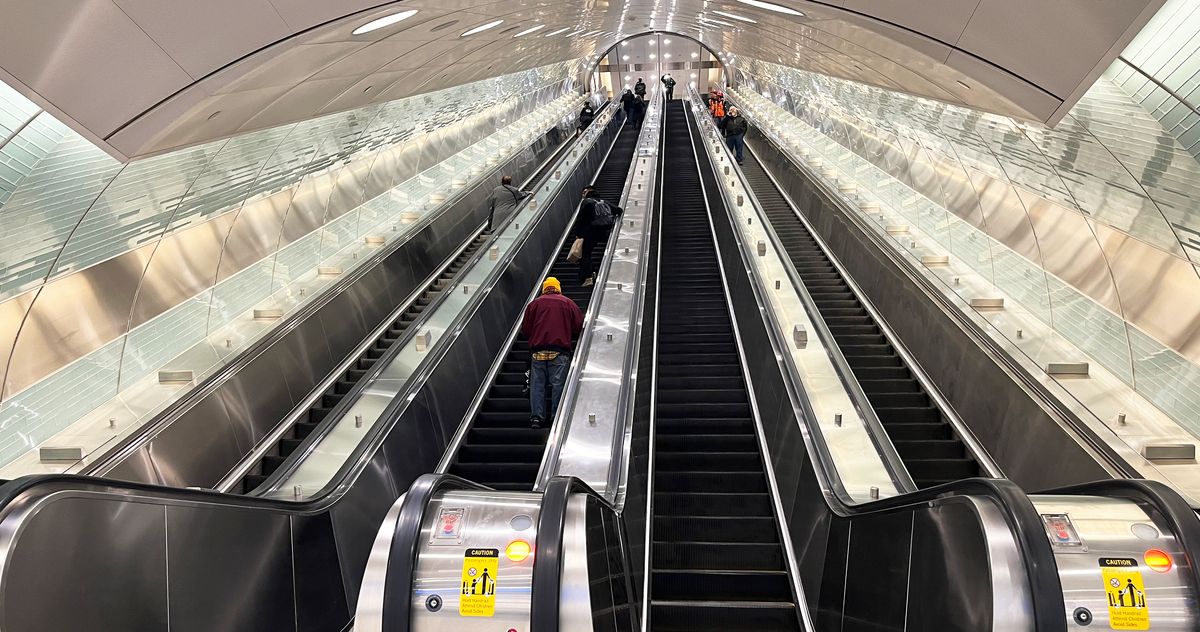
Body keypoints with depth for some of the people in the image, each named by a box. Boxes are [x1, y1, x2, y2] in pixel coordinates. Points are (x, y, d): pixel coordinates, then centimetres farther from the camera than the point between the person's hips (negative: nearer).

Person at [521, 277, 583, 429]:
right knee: (558, 383, 2)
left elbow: (525, 329, 12)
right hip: (560, 350, -1)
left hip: (537, 350, 1)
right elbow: (579, 327, 10)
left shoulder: (534, 304, 12)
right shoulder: (568, 303, 11)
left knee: (537, 383, 5)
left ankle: (536, 416, -1)